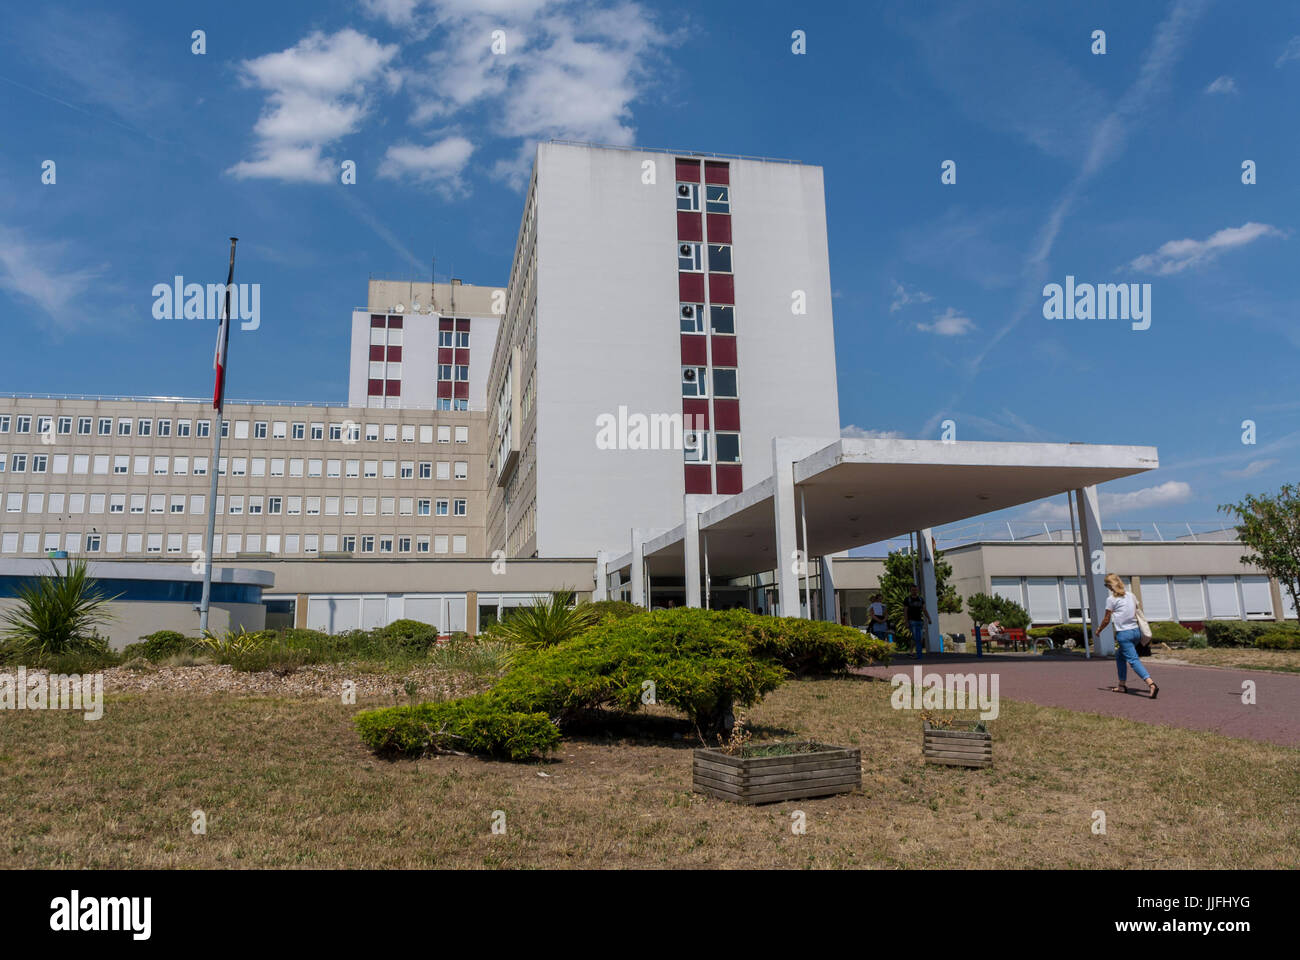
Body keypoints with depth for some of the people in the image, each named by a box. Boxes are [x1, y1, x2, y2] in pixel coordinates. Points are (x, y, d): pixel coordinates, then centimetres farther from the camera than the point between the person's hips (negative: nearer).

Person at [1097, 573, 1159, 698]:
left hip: (1124, 633, -7)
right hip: (1136, 631, 7)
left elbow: (1106, 620, -2)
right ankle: (1122, 686, 25)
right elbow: (1137, 614, 14)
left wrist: (1098, 630, 16)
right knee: (1120, 656, 22)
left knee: (1133, 660, -10)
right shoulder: (1131, 596, 9)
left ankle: (1151, 684, -28)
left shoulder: (1111, 599, -7)